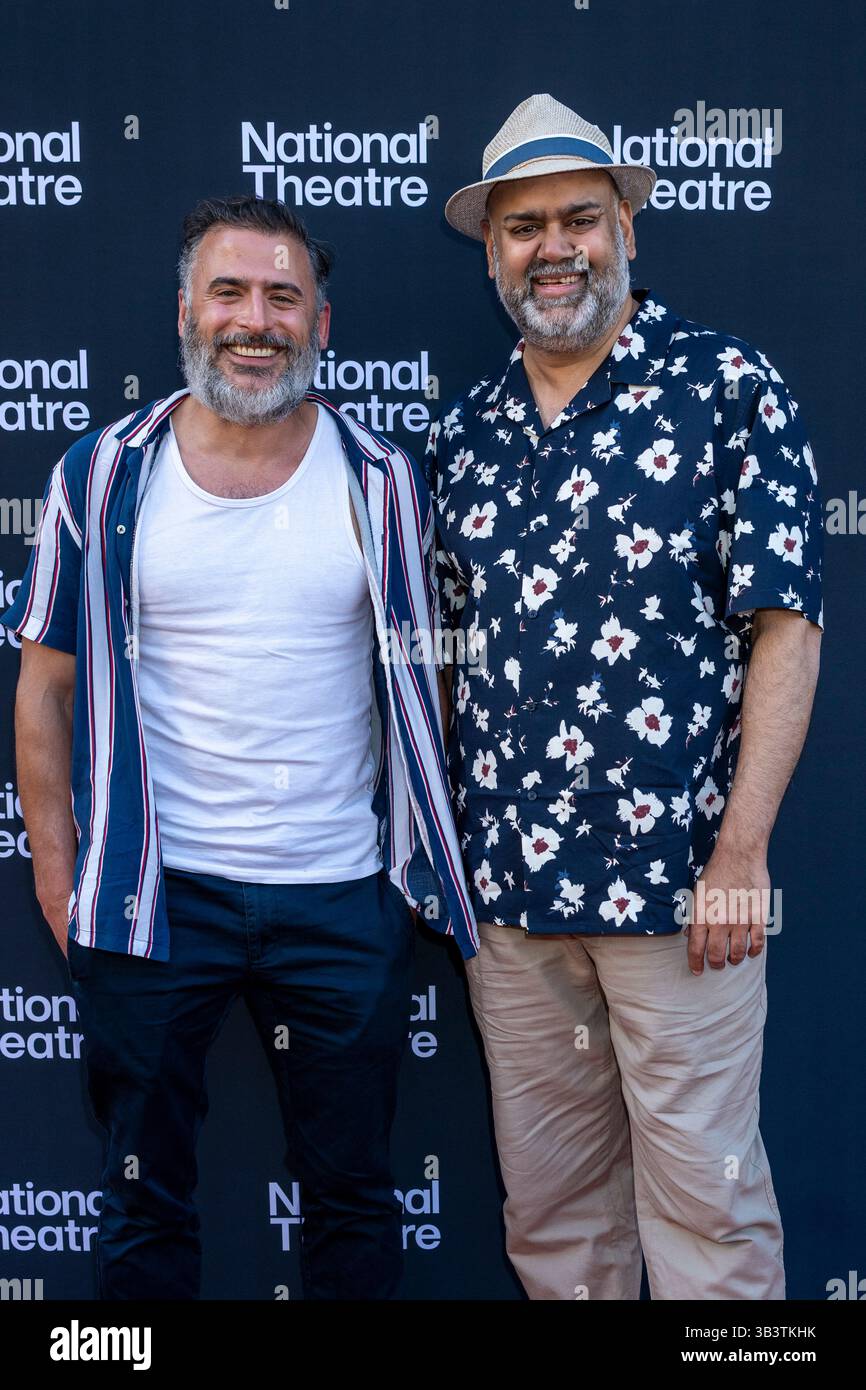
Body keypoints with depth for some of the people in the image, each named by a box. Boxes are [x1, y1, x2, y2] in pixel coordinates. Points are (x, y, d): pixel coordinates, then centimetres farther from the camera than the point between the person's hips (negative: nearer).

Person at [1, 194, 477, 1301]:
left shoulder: (381, 483, 1)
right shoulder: (101, 478, 0)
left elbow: (423, 677, 8)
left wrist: (427, 857, 1)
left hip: (343, 897, 1)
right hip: (152, 897, 0)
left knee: (353, 1204, 13)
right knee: (145, 1206, 13)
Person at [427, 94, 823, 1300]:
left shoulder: (728, 387, -4)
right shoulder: (466, 433, 10)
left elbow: (785, 625, -8)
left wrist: (740, 856, -13)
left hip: (673, 883, -4)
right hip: (504, 884, 5)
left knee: (704, 1197, 4)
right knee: (547, 1198, 15)